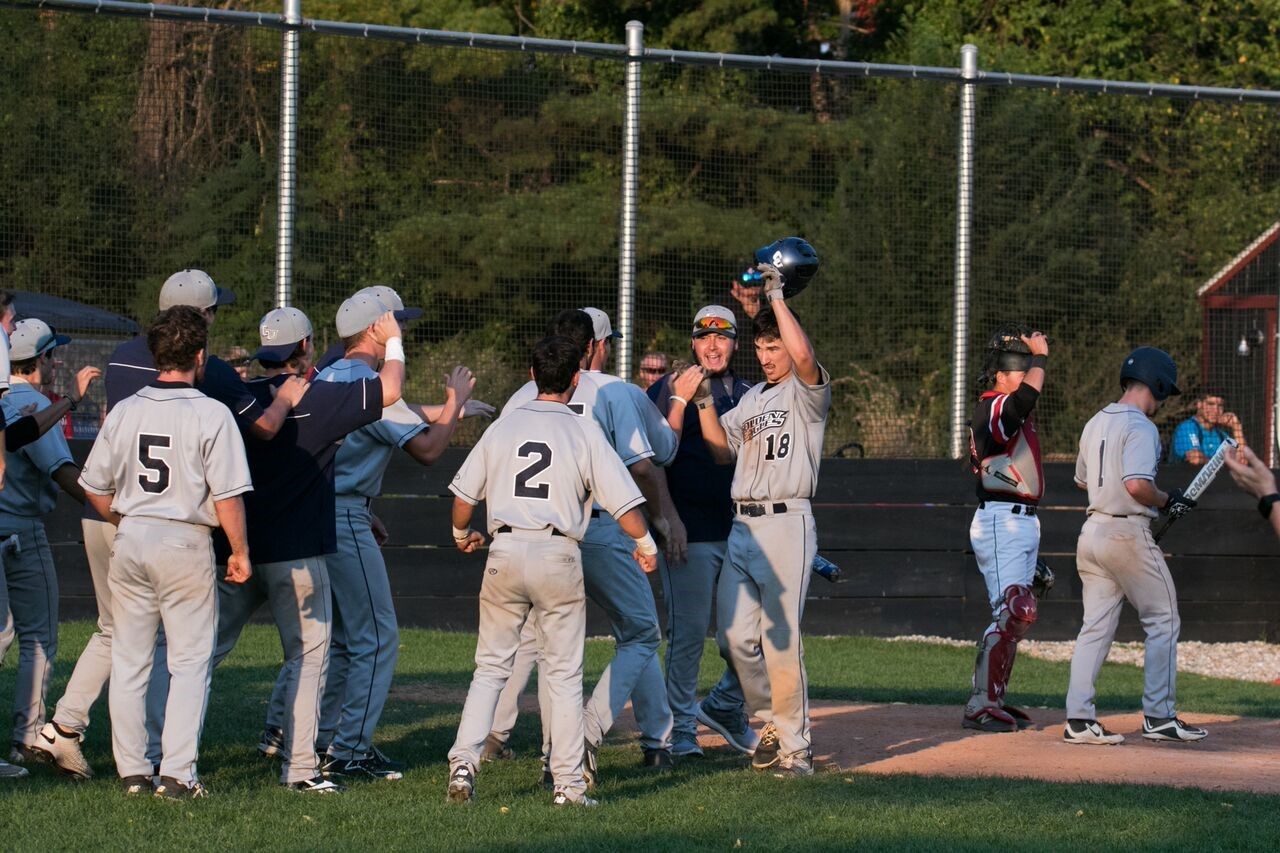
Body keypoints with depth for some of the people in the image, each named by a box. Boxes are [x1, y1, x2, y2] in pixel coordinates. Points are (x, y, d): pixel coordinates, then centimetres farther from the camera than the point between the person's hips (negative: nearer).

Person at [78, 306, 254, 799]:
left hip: (130, 538, 4)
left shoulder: (125, 412, 3)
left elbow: (95, 488, 9)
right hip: (185, 543, -4)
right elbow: (227, 495, -14)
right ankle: (177, 774, -4)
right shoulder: (211, 415, -11)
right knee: (191, 661, 2)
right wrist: (240, 552, -3)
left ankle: (132, 771, 14)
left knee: (129, 660, 12)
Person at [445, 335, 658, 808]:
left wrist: (461, 533, 31)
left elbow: (464, 493, 12)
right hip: (558, 555, -2)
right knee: (563, 672, 5)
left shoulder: (503, 427, 7)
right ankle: (568, 782, 4)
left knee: (491, 665, 10)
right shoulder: (584, 431, -2)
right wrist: (644, 543, 11)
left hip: (505, 551, 2)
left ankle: (464, 760, -4)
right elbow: (622, 499, -6)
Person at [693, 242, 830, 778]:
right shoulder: (752, 398, 21)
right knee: (734, 637, 2)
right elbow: (723, 451, 18)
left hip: (785, 523, -7)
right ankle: (772, 720, 21)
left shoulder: (808, 392, -2)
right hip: (741, 526, 7)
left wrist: (777, 295, -17)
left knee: (781, 640, -9)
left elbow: (804, 356, -23)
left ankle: (795, 748, -3)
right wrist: (703, 402, 6)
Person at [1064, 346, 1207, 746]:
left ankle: (1078, 718, 1)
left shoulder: (1096, 423, 13)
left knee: (1096, 626, 7)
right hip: (1127, 533, -8)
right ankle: (1159, 716, 4)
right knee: (1163, 620, 4)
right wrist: (1167, 501, -7)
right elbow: (1137, 484, -25)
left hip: (1092, 531, 8)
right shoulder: (1140, 427, -13)